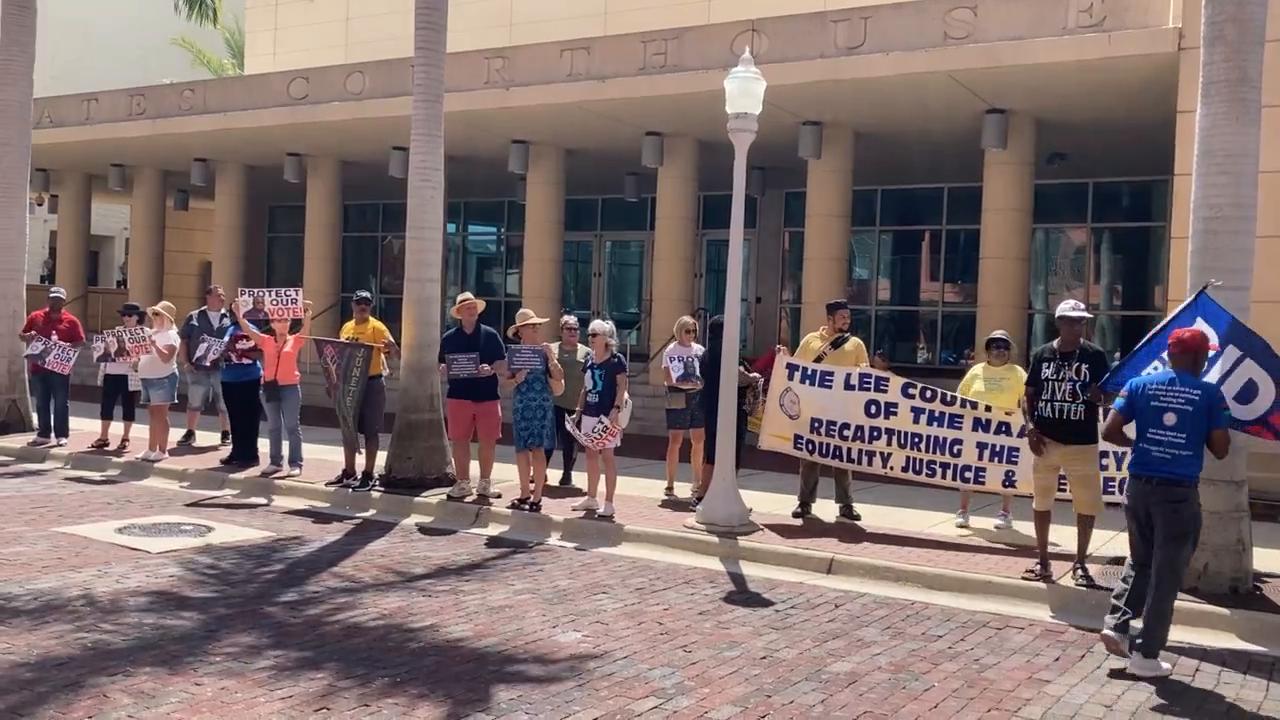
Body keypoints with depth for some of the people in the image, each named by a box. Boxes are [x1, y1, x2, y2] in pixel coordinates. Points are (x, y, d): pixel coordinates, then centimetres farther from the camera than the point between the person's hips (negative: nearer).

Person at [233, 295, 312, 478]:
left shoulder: (295, 340, 2)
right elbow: (248, 330, -2)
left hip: (290, 387, -3)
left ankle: (295, 464, 4)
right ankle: (275, 462, 20)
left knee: (292, 426, 0)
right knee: (273, 427, 11)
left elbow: (306, 330, -15)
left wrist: (307, 314, -31)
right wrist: (238, 314, -15)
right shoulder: (266, 341, 7)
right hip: (269, 387, 3)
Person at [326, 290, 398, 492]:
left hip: (372, 383, -6)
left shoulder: (377, 327, -8)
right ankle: (348, 473, 24)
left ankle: (368, 476, 7)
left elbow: (395, 352, -16)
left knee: (370, 430, 0)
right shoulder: (346, 328, 11)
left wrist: (391, 347, -39)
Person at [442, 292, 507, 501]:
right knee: (460, 440, 3)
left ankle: (485, 482, 17)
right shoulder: (449, 338, 7)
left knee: (488, 441, 3)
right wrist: (444, 369, -11)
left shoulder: (490, 335, 4)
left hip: (487, 396, 0)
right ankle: (463, 482, 14)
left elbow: (503, 365, 2)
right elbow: (442, 366, 12)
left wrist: (491, 369, -19)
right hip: (459, 396, 0)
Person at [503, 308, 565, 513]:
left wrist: (551, 358, -14)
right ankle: (525, 494, 21)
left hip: (542, 405, -3)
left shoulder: (546, 350, 2)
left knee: (538, 448, -6)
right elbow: (506, 378, 11)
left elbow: (558, 378, -1)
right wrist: (515, 380, -10)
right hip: (521, 404, 3)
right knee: (522, 449, 7)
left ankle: (537, 497, 0)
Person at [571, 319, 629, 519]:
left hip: (607, 414, -7)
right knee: (591, 455, 12)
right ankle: (591, 498, 23)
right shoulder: (589, 361, 13)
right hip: (589, 413, 7)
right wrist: (578, 410, 14)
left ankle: (608, 503, 1)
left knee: (607, 456, -4)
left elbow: (622, 387, -12)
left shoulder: (616, 360, -7)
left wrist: (616, 409, -22)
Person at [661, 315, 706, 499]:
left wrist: (702, 385, -10)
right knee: (675, 441, -3)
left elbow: (707, 374, 11)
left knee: (699, 441, 4)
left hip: (698, 396, 3)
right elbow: (667, 379, -5)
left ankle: (697, 484, 16)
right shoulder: (670, 351, 1)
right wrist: (686, 384, -18)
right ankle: (670, 485, 5)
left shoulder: (700, 350, 10)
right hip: (678, 399, -3)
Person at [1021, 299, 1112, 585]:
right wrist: (1030, 427, -4)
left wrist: (1098, 395, -23)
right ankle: (1043, 562, 22)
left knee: (1087, 505, 2)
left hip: (1082, 444, -2)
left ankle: (1080, 564, 17)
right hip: (1046, 441, 2)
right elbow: (1029, 395, 9)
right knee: (1041, 502, 10)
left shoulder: (1095, 355, -4)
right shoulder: (1042, 354, 2)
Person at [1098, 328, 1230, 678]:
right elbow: (1220, 449, -3)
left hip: (1140, 486, 3)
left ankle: (1116, 625, 9)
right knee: (1166, 572, 5)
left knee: (1140, 560, 22)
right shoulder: (1210, 393, -4)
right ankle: (1146, 655, 9)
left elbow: (1110, 431, -3)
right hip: (1180, 492, -3)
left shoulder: (1139, 384, 2)